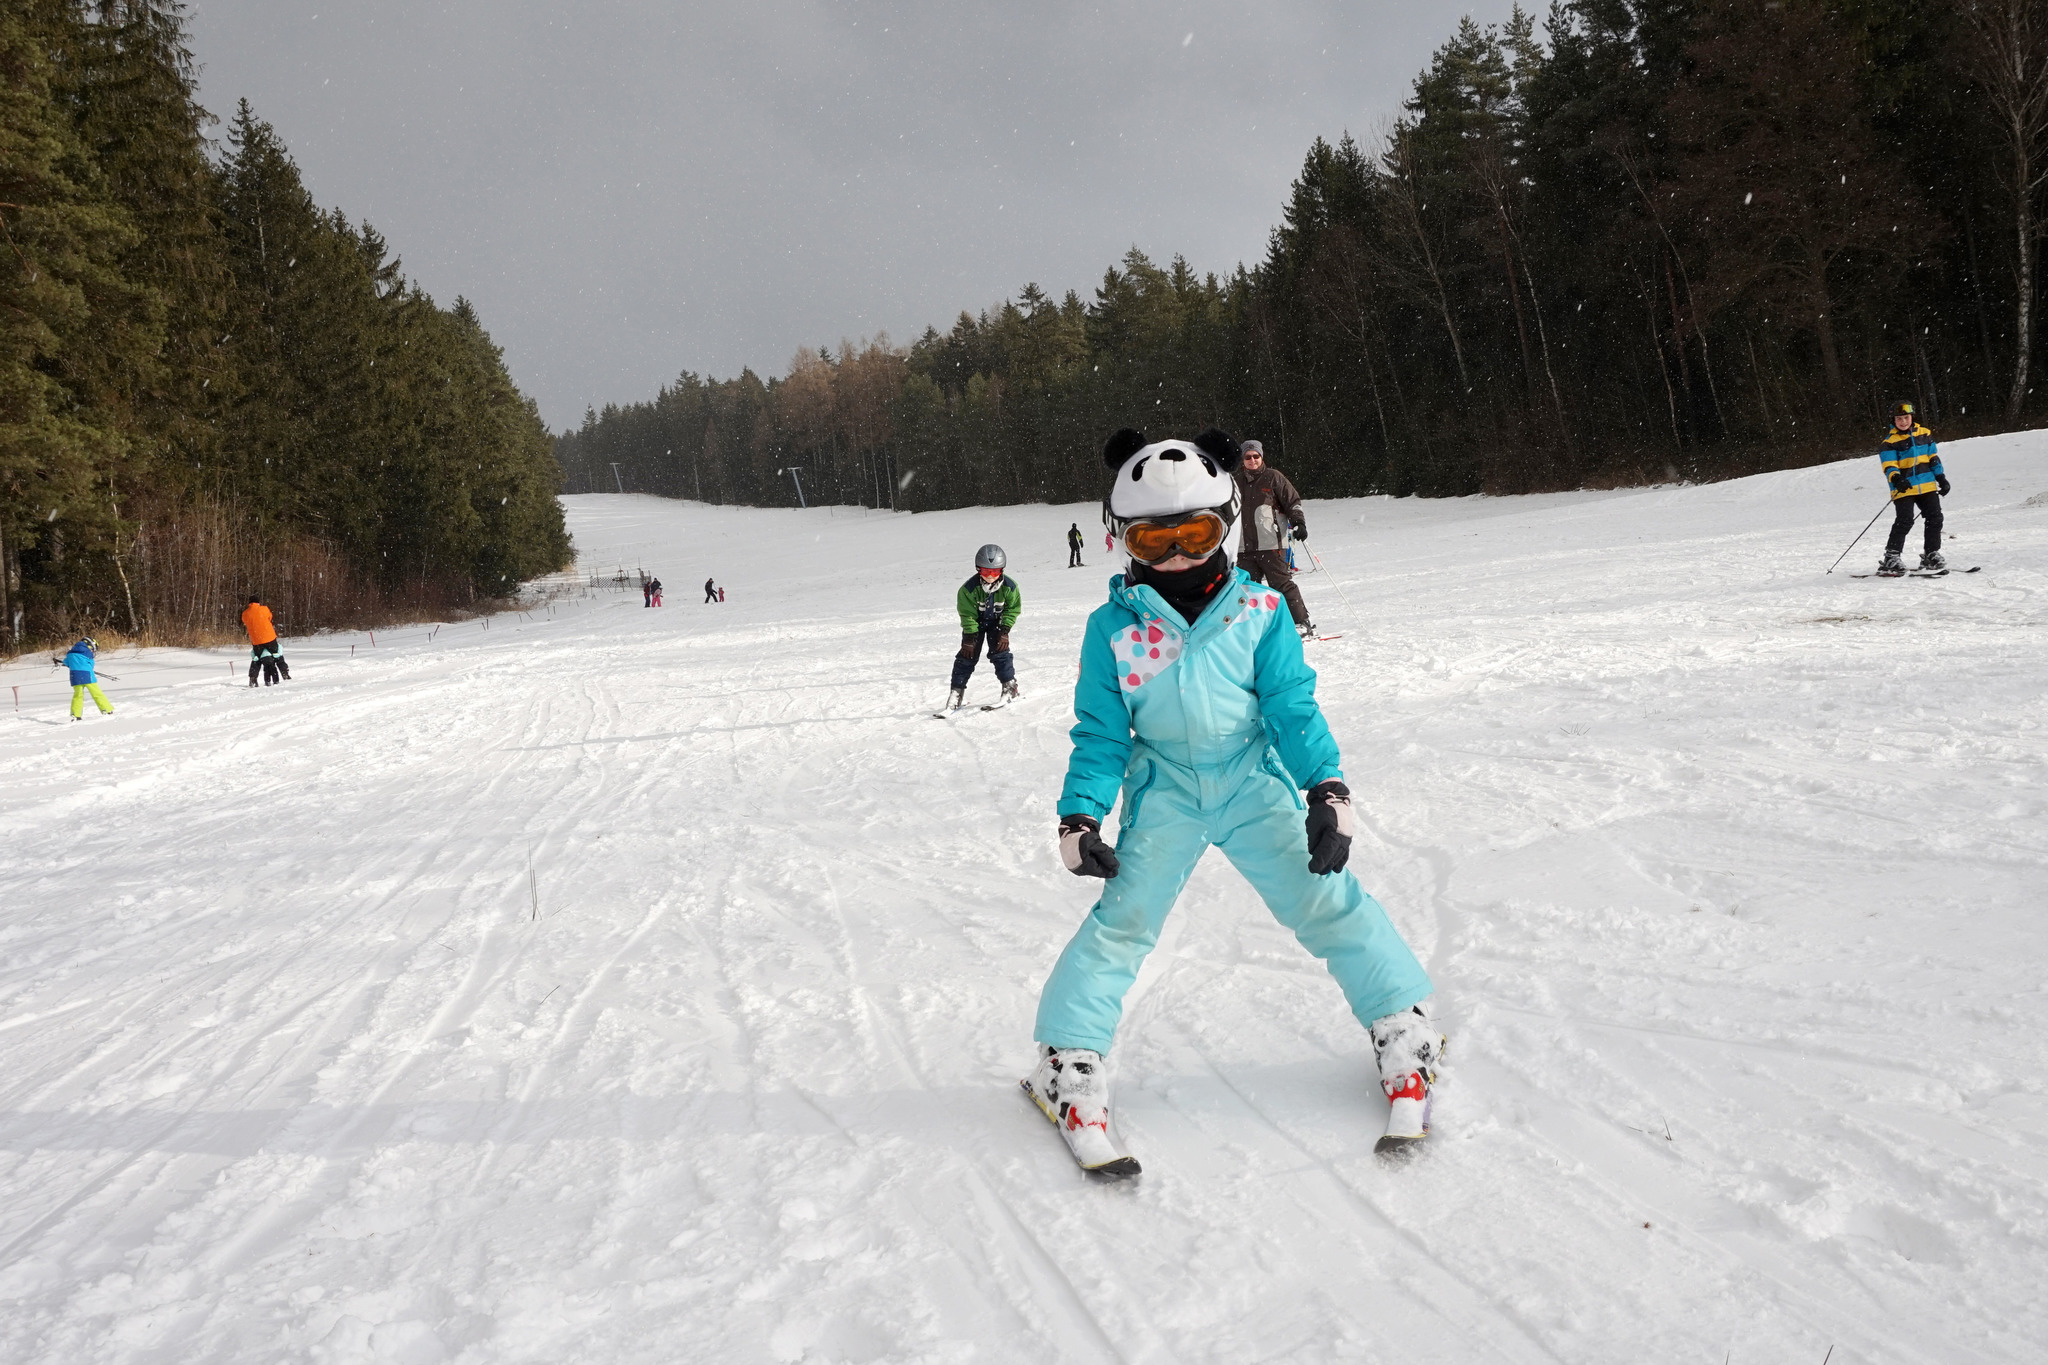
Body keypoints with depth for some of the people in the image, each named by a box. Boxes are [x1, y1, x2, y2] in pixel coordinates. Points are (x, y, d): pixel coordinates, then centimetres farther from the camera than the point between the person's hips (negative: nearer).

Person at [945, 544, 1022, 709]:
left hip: (997, 622, 1)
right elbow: (967, 614, -20)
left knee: (1000, 651, -11)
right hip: (975, 622, -1)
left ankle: (1009, 685, 1)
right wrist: (970, 637, -21)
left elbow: (1013, 609, -9)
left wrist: (1004, 631, -15)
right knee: (968, 654, -6)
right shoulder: (969, 588, -29)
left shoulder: (1009, 587, -23)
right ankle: (957, 690, 0)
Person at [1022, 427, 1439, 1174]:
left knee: (1328, 902, 0)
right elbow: (1100, 733, -2)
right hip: (1164, 794, 0)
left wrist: (1326, 789, -15)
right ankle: (1069, 1062, 6)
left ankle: (1405, 1028, 16)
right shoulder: (1114, 626, -7)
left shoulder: (1257, 611, -8)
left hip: (1255, 783, 0)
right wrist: (1080, 817, -11)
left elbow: (1292, 706, -6)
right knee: (1123, 917, -7)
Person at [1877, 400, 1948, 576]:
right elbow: (1889, 466, -11)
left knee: (1935, 519, 3)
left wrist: (1941, 478, 17)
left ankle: (1931, 556, 14)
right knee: (1904, 522, -14)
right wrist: (1896, 479, -30)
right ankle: (1891, 558, -8)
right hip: (1904, 488, -5)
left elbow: (1933, 458, 19)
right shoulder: (1890, 441, -4)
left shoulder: (1924, 434, 11)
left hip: (1927, 485, 5)